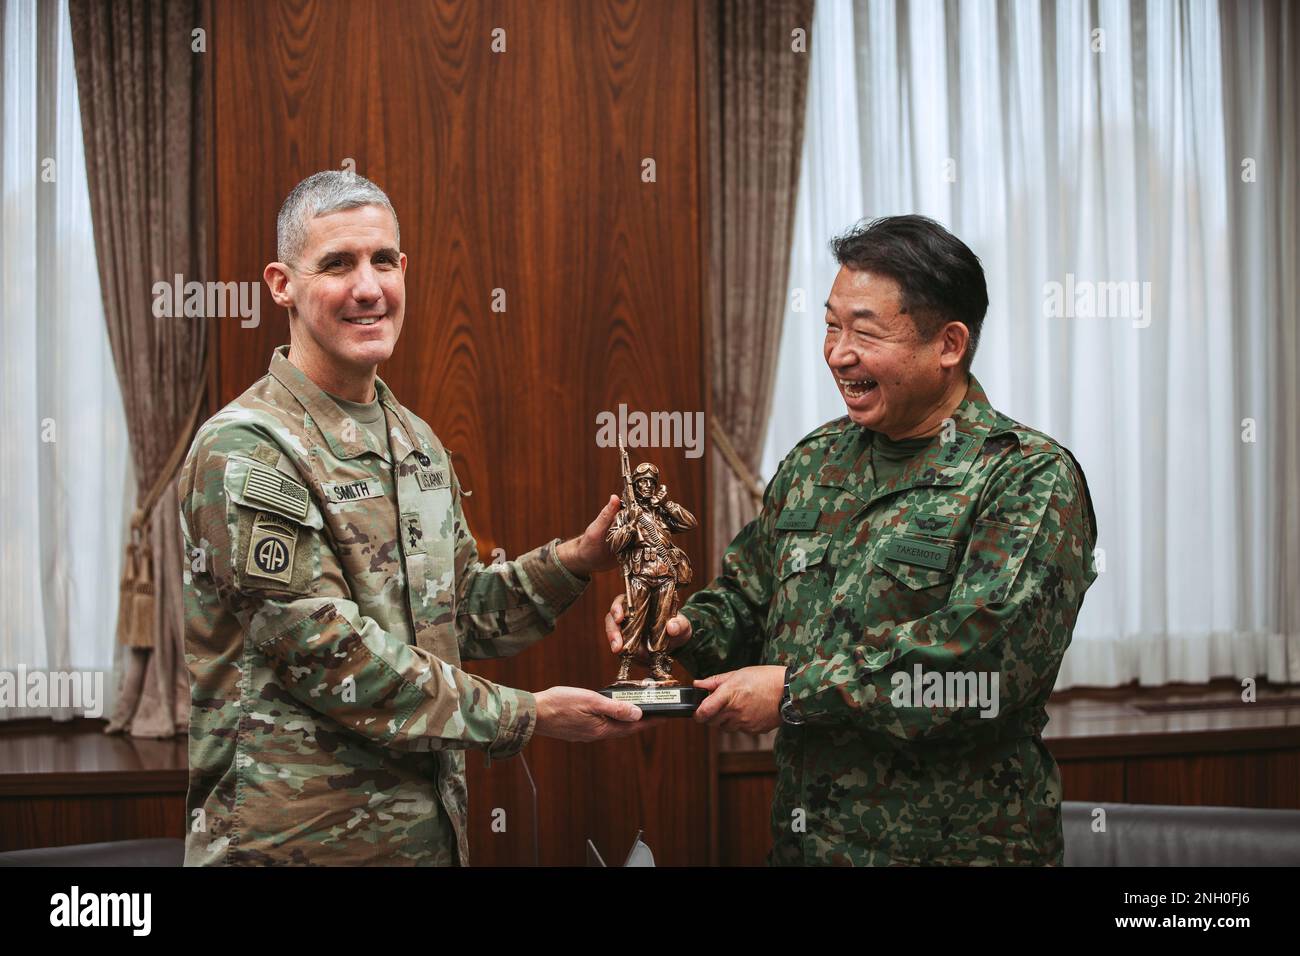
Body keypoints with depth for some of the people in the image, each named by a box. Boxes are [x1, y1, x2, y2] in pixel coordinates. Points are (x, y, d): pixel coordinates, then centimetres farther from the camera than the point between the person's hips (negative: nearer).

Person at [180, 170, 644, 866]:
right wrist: (525, 716, -16)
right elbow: (329, 657, -20)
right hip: (298, 837, -7)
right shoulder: (247, 451, -15)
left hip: (430, 828, 7)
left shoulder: (415, 441, 11)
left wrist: (575, 560, 1)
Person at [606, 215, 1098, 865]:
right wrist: (684, 630, -5)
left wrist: (798, 691, -21)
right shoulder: (815, 463, 8)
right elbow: (746, 601, 17)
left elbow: (983, 651, -24)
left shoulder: (1031, 479, -13)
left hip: (955, 845, -6)